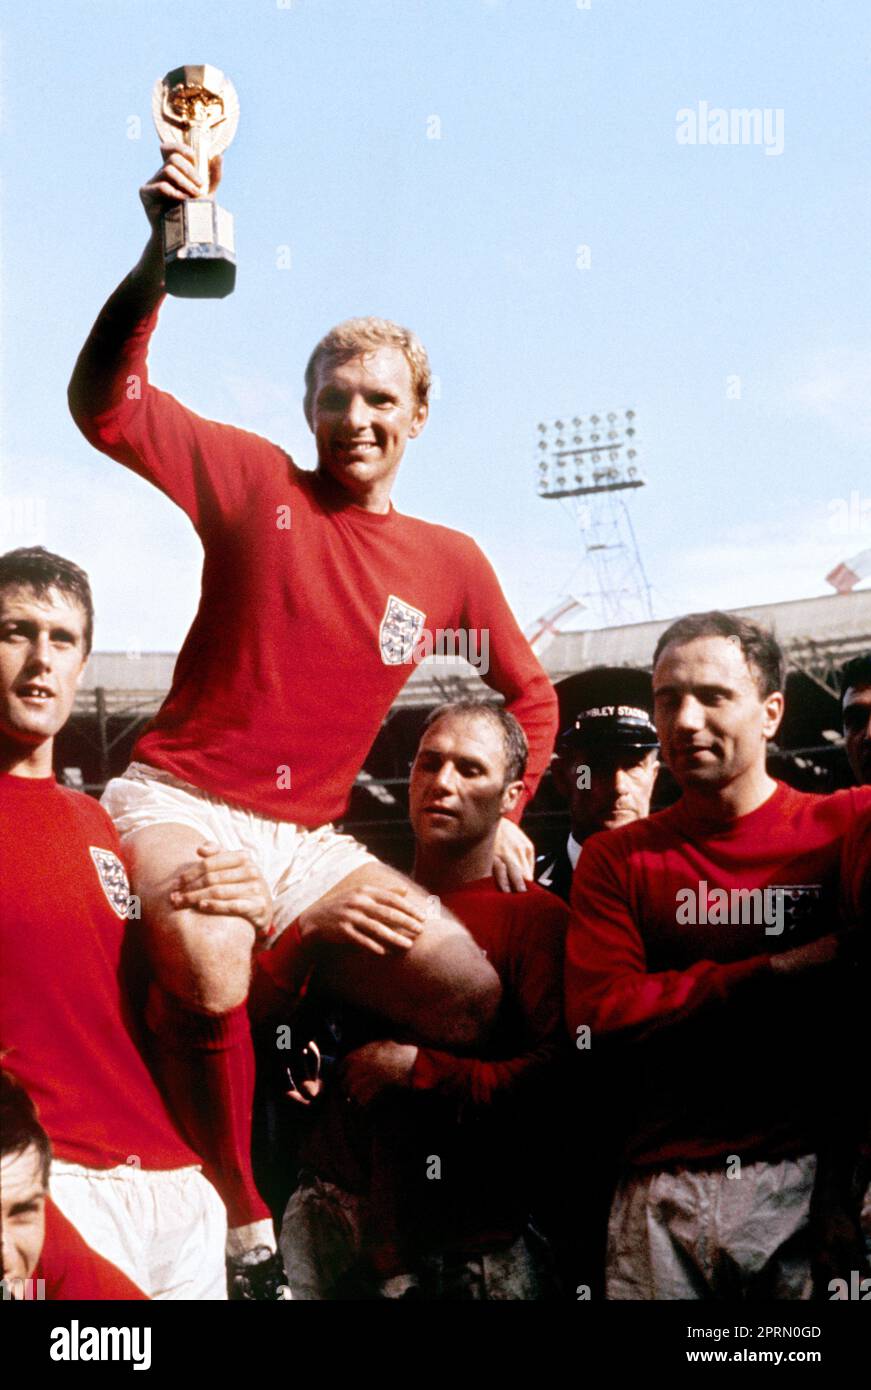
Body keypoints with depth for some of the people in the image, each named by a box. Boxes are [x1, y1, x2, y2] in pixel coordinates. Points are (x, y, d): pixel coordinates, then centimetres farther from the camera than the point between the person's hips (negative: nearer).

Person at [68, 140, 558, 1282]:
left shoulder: (451, 564, 9)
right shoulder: (256, 483, -2)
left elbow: (530, 694, 23)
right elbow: (106, 407, -15)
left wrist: (506, 812, 14)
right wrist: (160, 257, -25)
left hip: (307, 840, 5)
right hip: (180, 802, -4)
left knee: (475, 1000, -5)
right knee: (211, 974, -35)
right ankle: (239, 1222, -10)